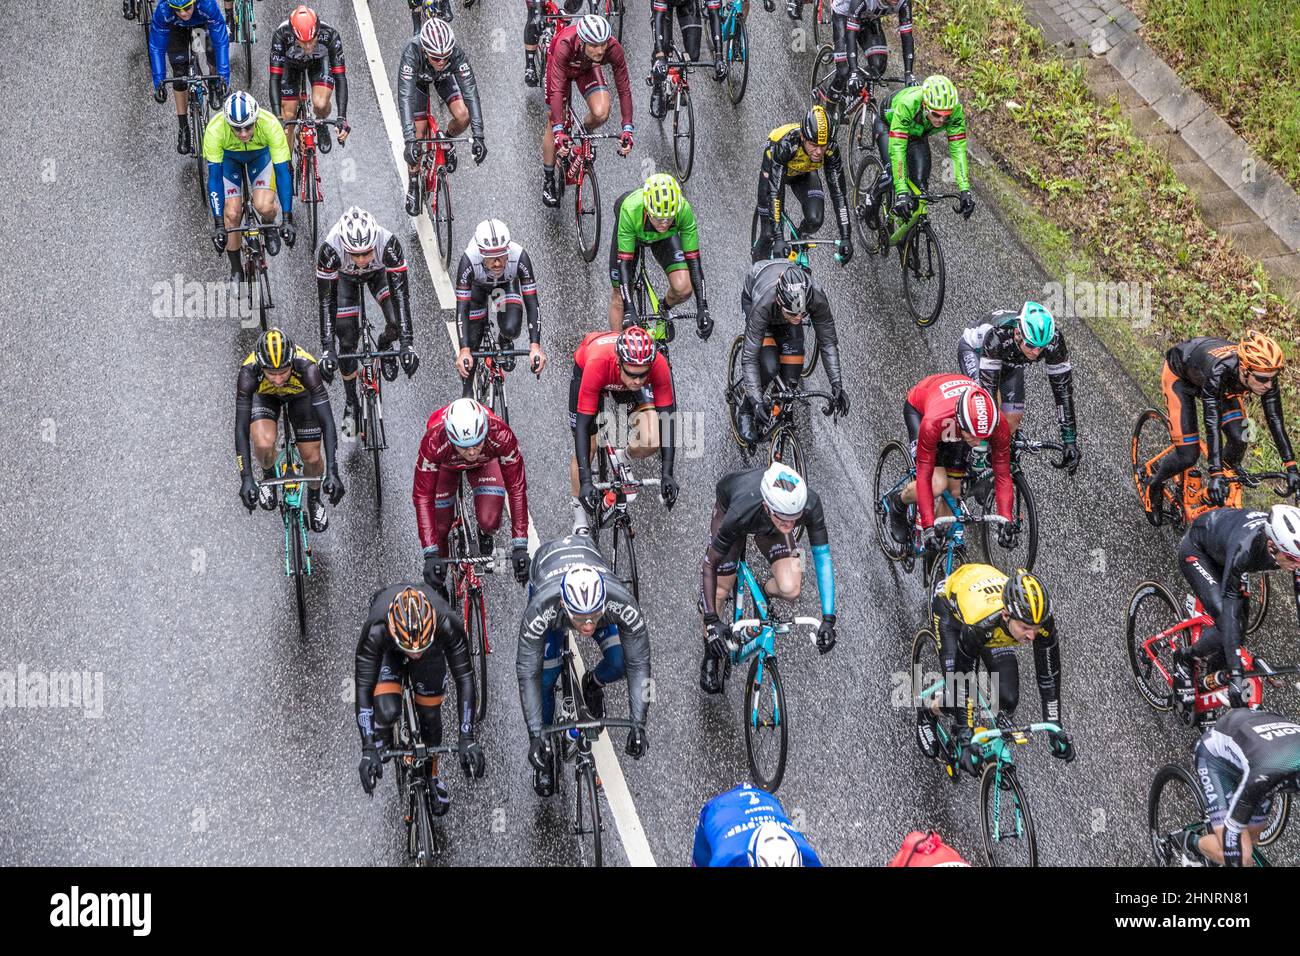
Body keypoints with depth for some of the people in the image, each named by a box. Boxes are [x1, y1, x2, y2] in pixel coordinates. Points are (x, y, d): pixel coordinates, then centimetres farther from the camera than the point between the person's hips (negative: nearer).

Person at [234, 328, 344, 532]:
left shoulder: (306, 368, -41)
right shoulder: (249, 372, -40)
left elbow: (328, 423, -41)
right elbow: (241, 428, -37)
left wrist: (332, 473, -47)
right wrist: (246, 479, -43)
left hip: (300, 395, 0)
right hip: (265, 396, 0)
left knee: (312, 458, -7)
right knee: (263, 444, -26)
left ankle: (314, 499, 27)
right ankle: (269, 476, 9)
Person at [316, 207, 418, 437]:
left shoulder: (389, 244, -42)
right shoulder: (330, 250, -42)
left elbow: (400, 292, -39)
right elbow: (326, 300, -36)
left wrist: (407, 344, -44)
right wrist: (327, 349, -40)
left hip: (379, 272, 0)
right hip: (345, 277, 0)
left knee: (397, 322, -21)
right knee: (347, 341, -6)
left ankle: (384, 346, 16)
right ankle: (352, 405, 15)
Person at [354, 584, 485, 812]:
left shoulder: (448, 626, -42)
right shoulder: (375, 631, -43)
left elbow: (464, 678, -36)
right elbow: (363, 687, -39)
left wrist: (466, 739, -41)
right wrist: (368, 749, -43)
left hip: (433, 648, 1)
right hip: (388, 650, -1)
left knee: (430, 714, 2)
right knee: (388, 712, -21)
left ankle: (431, 776, 30)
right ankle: (382, 741, 14)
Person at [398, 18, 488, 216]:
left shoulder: (456, 53, -40)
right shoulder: (411, 53, -44)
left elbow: (470, 91, -41)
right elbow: (405, 97, -48)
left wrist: (478, 136, -47)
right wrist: (410, 140, -56)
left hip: (444, 78, 1)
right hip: (418, 80, -1)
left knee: (463, 116, -21)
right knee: (418, 137, -5)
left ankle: (447, 141, 14)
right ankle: (412, 187, 18)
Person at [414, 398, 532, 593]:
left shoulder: (501, 436, -43)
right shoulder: (434, 442, -44)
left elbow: (517, 488, -35)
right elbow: (423, 496, -38)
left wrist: (520, 547, -39)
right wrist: (430, 555, -43)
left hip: (485, 462, 0)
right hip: (446, 464, 0)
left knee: (489, 521, -19)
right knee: (439, 527, -7)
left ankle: (484, 532, 19)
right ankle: (438, 584, 23)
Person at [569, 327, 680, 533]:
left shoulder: (658, 365, -38)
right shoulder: (597, 364, -43)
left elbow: (667, 417, -29)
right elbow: (583, 425, -39)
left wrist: (666, 474, -33)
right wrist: (585, 482, -43)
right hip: (585, 371, -1)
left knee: (651, 441, -20)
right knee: (585, 447, -3)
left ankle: (624, 460, 15)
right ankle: (579, 520, 19)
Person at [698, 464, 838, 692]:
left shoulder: (810, 504, -40)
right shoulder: (741, 512, -44)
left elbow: (823, 558, -31)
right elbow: (710, 565, -31)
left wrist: (828, 619, -35)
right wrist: (712, 621, -32)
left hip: (767, 526, 2)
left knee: (790, 589, -17)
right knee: (719, 590, -4)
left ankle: (763, 593, 19)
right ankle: (711, 656, 22)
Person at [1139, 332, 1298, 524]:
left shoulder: (1266, 375, -31)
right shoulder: (1218, 371, -46)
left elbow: (1275, 421, -25)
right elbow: (1212, 424, -47)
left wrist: (1291, 467, -30)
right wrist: (1216, 474, -53)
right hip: (1180, 376, -5)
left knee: (1238, 440, -12)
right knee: (1188, 456, -10)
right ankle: (1152, 482, 21)